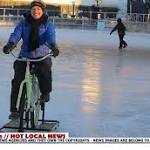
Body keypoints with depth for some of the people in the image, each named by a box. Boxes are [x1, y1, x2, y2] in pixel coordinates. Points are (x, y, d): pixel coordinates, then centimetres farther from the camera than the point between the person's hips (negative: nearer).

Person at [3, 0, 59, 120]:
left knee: (45, 70, -33)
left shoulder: (48, 25, 4)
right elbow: (16, 34, -10)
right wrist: (10, 44, -32)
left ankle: (45, 93, -2)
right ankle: (14, 110, 3)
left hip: (42, 56, -2)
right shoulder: (23, 23, 6)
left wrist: (53, 46, -37)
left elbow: (51, 36, -15)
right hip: (24, 56, 2)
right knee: (17, 81, -9)